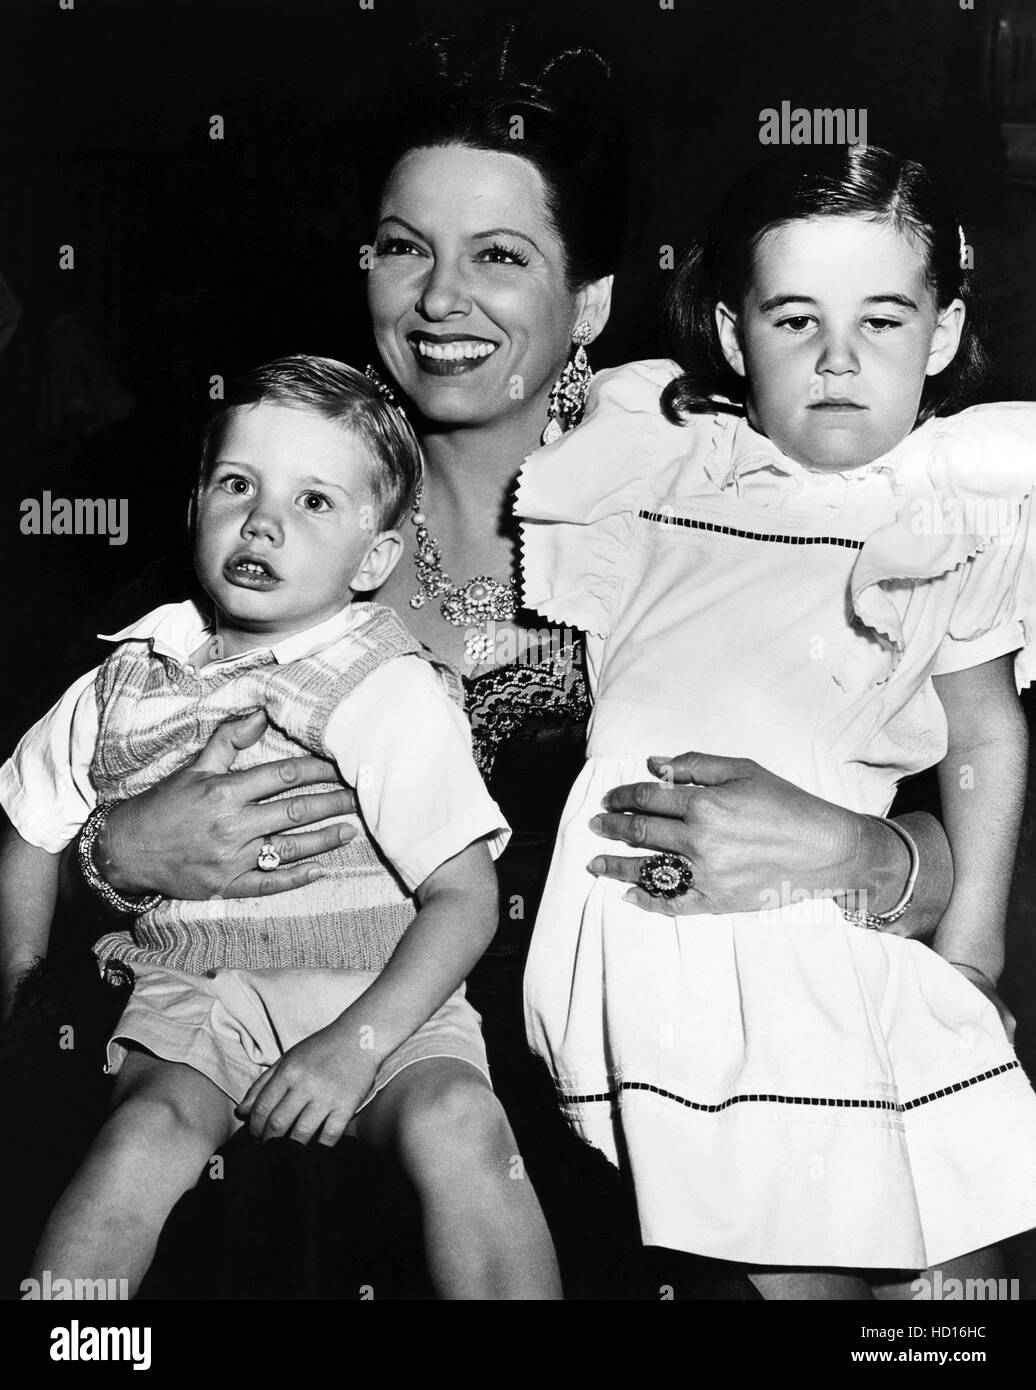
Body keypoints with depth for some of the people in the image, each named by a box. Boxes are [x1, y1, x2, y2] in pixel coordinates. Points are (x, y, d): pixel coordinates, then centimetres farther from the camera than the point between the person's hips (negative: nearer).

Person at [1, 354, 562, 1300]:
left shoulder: (390, 693, -6)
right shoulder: (134, 674, 6)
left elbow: (466, 897, -10)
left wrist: (354, 1047, -19)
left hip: (378, 996, -2)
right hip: (194, 994, 2)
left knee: (456, 1122, -30)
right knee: (152, 1129, -27)